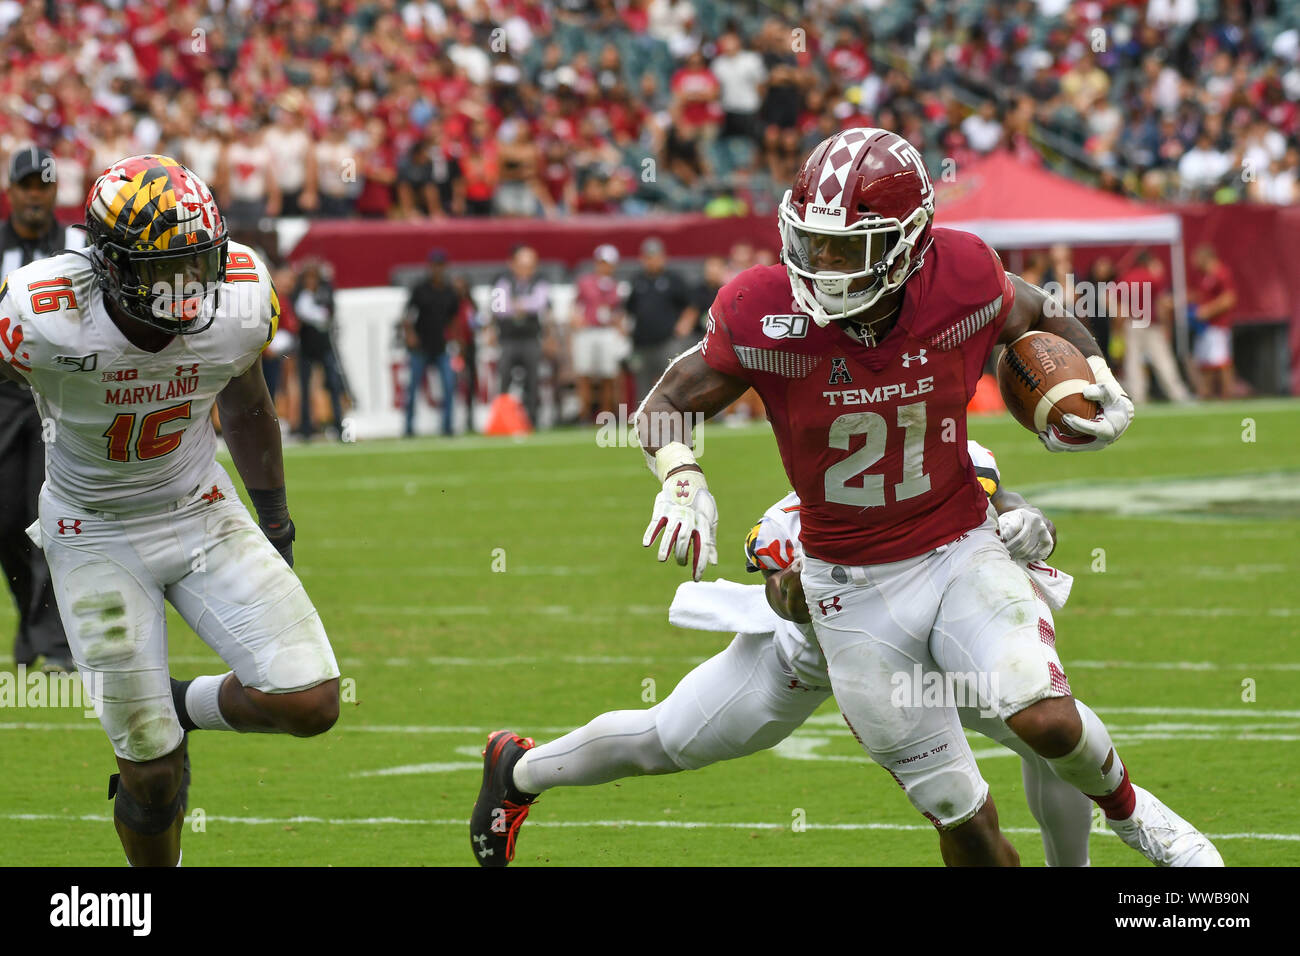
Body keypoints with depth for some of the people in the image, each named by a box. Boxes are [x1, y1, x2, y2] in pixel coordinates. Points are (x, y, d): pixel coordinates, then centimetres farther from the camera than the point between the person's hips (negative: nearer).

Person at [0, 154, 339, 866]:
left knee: (310, 704, -12)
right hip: (96, 536, -3)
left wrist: (273, 514, 19)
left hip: (203, 513, 3)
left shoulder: (240, 303, -16)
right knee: (152, 773, -4)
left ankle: (182, 707, 18)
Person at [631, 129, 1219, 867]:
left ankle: (1128, 808, 10)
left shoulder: (963, 285, -17)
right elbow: (667, 405, -7)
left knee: (1046, 718, -24)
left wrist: (1100, 384, -9)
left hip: (960, 550, 0)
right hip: (853, 588, 0)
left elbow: (1040, 317, 8)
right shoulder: (768, 317, -20)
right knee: (963, 817, 2)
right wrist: (682, 480, -26)